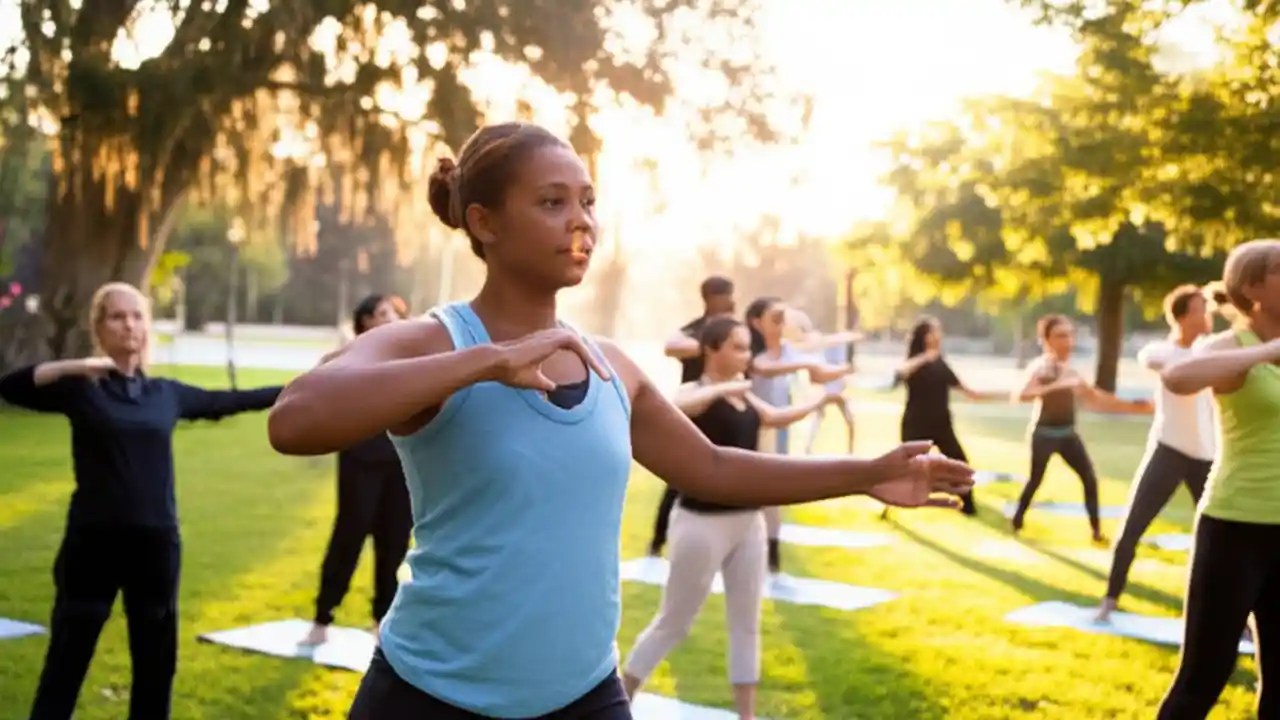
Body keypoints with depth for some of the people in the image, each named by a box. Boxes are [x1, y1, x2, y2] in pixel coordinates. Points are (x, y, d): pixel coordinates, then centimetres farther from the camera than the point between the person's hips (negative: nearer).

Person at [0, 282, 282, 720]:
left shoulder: (167, 393, 9)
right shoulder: (82, 387, -2)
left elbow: (230, 401, 20)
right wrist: (74, 367, -30)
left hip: (156, 544, 4)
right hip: (93, 542, -4)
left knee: (156, 663, 14)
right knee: (66, 663, 1)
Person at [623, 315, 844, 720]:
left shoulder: (744, 397, 10)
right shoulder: (697, 392, -14)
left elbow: (776, 417, 30)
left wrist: (821, 401, 26)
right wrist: (721, 389, -39)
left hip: (748, 521, 8)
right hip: (702, 522, -8)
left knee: (747, 623, 12)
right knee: (673, 623, 2)